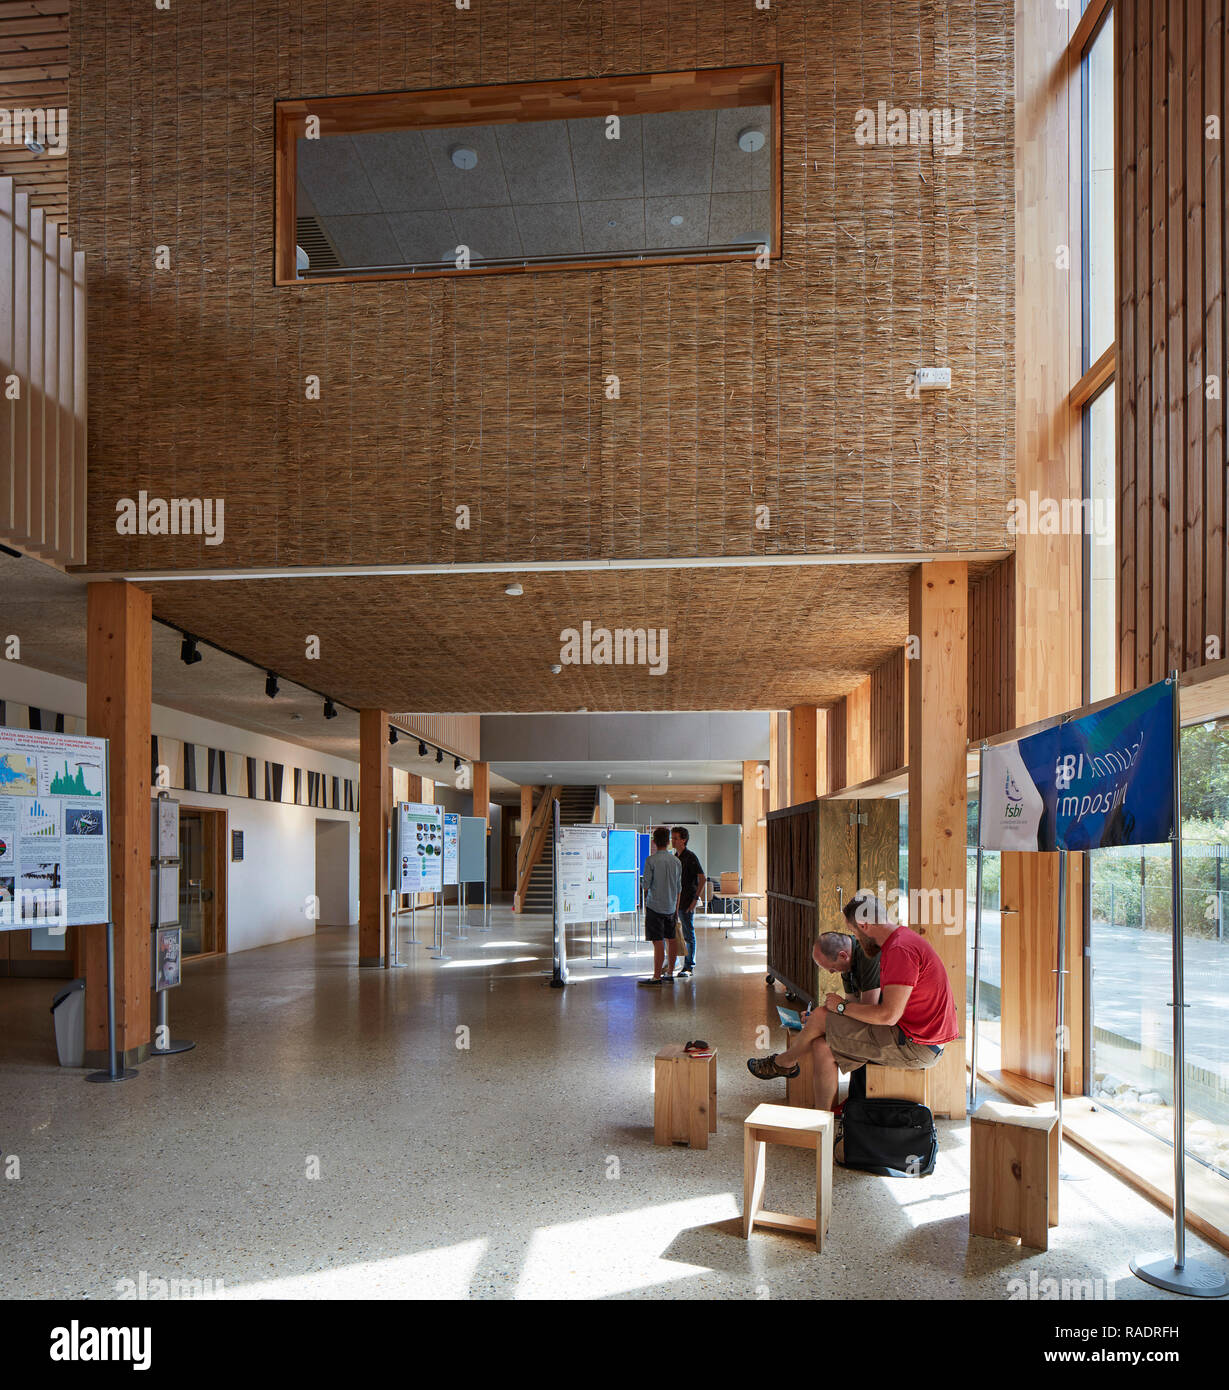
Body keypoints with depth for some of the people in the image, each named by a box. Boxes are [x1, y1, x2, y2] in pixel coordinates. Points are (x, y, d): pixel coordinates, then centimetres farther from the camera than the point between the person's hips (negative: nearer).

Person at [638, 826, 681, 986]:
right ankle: (670, 972, 24)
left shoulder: (651, 860, -12)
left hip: (655, 906, -6)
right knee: (670, 939, 14)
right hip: (671, 907, 6)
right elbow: (678, 888, 11)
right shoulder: (676, 861, 5)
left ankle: (657, 977, -5)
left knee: (658, 942, -6)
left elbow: (645, 885, -12)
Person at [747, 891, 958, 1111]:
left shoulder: (901, 950, -21)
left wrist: (843, 1007, -11)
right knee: (822, 1047, 6)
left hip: (915, 1047, -10)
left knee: (820, 1018, -3)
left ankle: (784, 1062, 24)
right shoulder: (902, 940, 13)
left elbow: (889, 1015, -25)